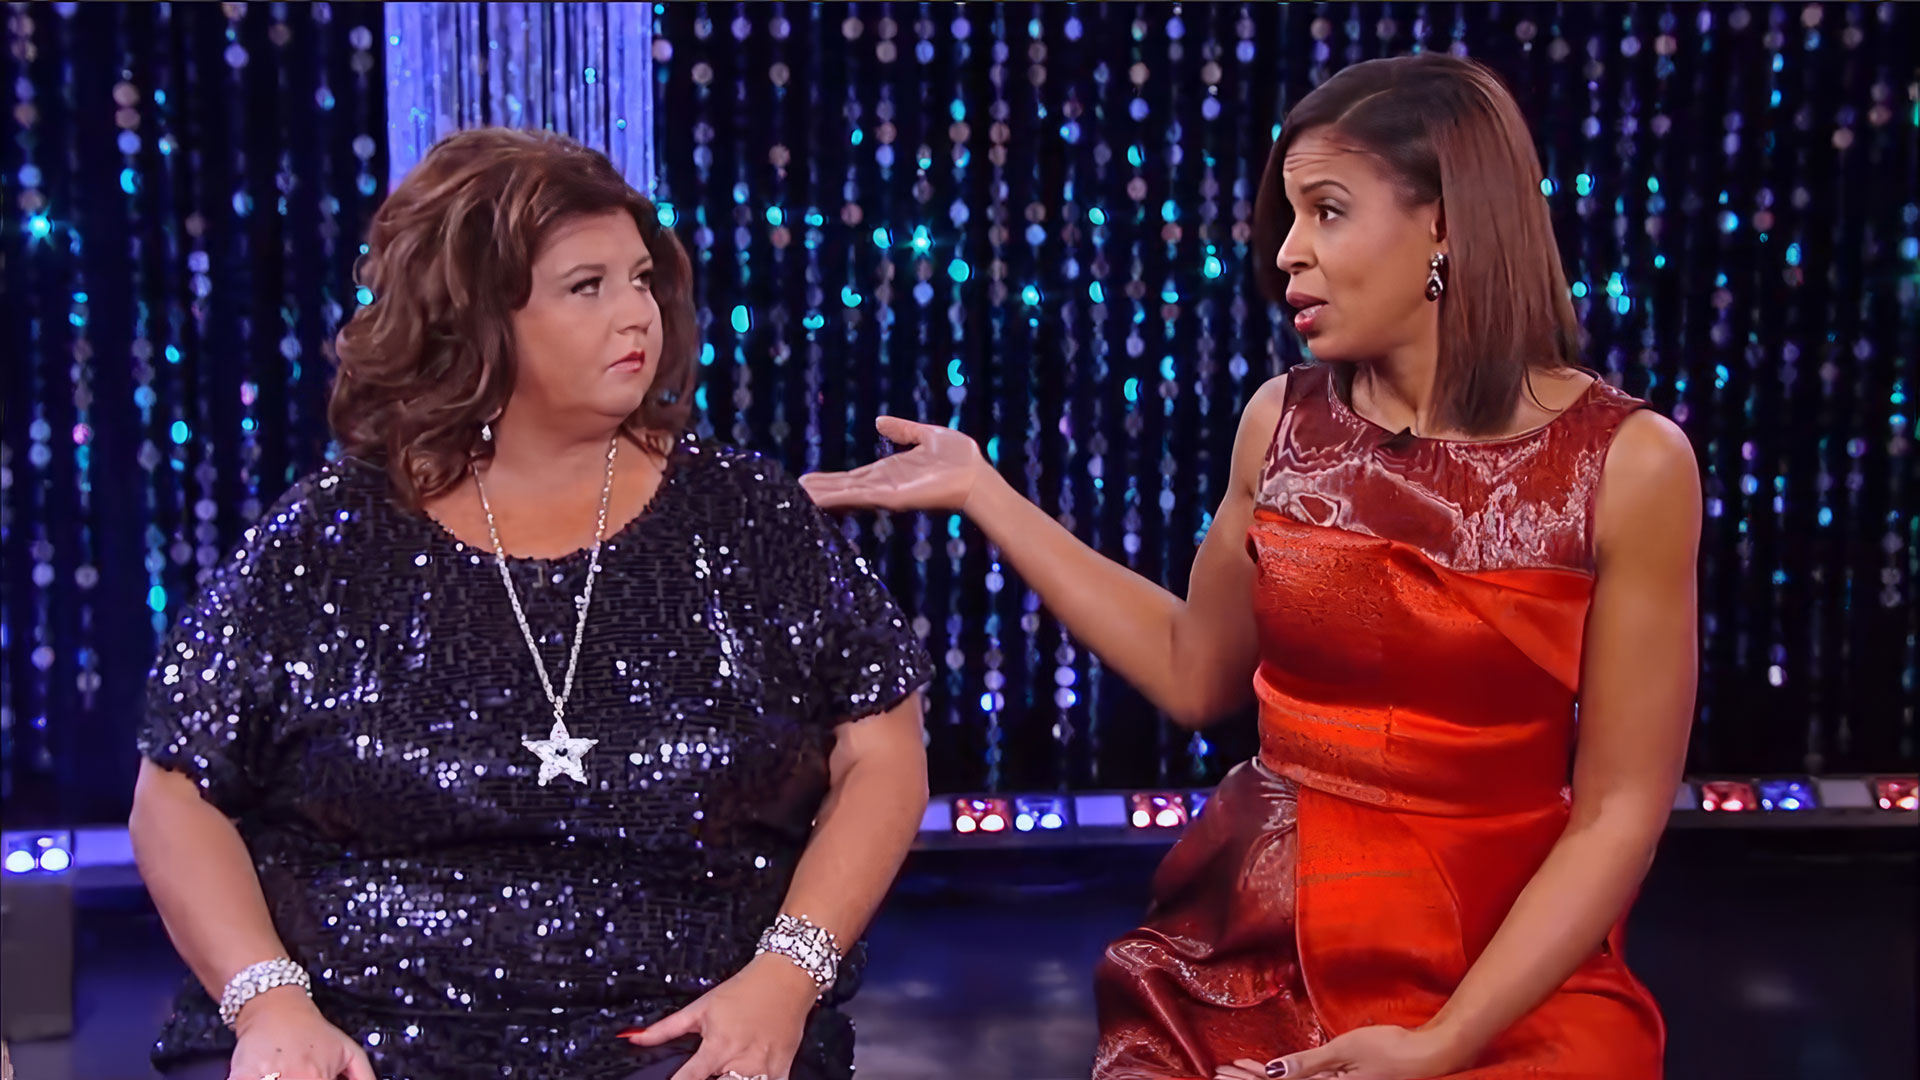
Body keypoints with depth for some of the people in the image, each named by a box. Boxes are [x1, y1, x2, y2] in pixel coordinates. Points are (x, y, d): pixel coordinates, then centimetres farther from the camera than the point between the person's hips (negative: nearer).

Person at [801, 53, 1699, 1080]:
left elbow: (1620, 809, -10)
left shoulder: (1628, 463, -11)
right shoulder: (1285, 421, 0)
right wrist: (981, 488, 9)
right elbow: (1195, 672, 12)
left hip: (1503, 977, -3)